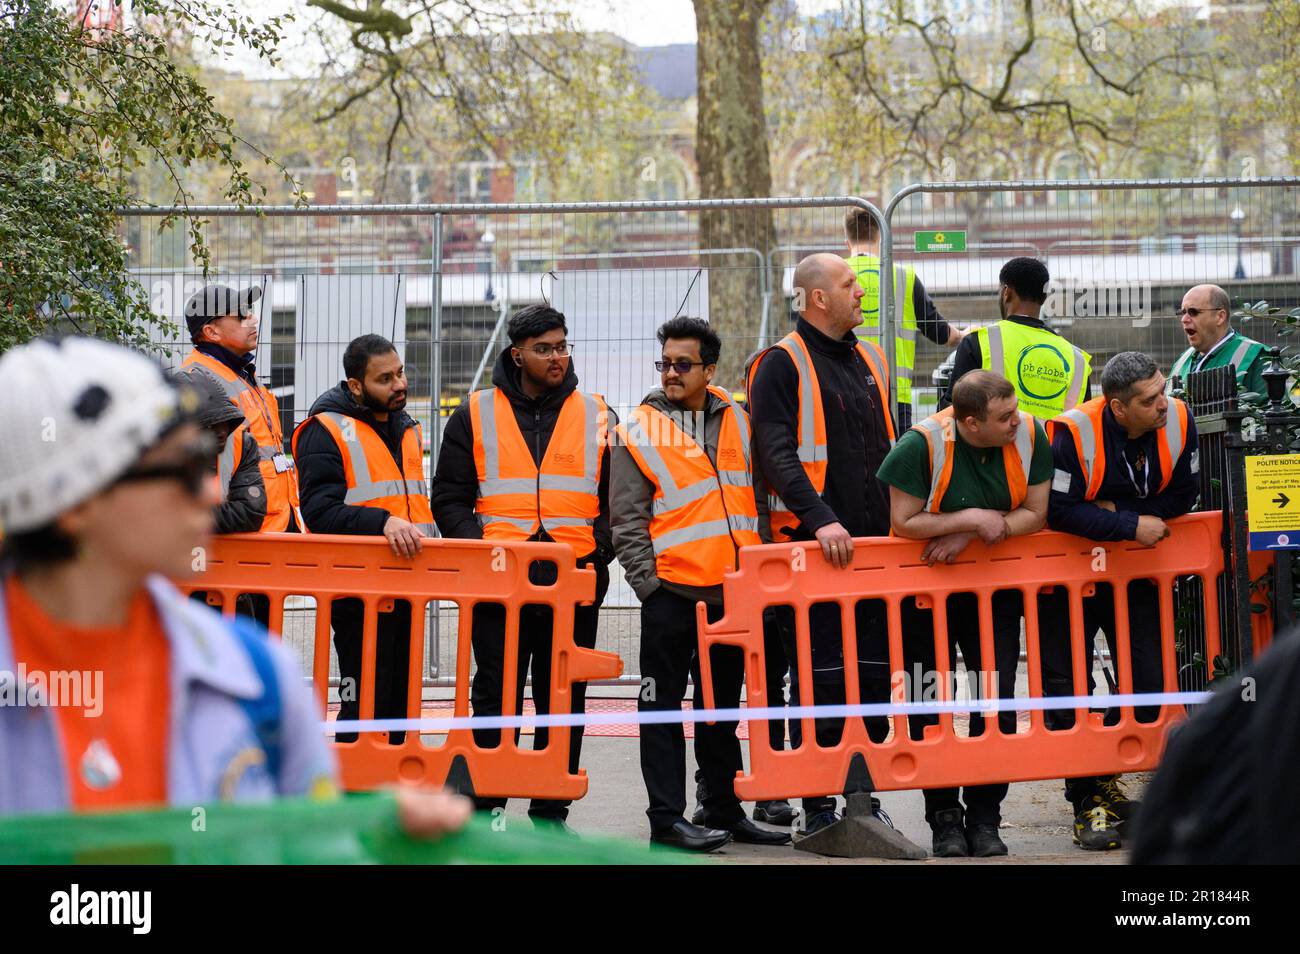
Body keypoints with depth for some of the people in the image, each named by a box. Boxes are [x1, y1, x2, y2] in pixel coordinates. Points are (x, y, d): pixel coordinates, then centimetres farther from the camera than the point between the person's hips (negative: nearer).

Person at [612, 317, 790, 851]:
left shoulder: (738, 424, 10)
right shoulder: (639, 432, -3)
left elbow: (757, 501, 16)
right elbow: (627, 521, -5)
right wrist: (648, 583, -10)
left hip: (732, 593, 5)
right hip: (671, 592, -4)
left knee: (722, 710, 13)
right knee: (664, 709, 0)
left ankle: (724, 812, 22)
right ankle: (667, 819, 3)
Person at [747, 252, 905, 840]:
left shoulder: (869, 361, 17)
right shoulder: (781, 366, -5)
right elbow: (776, 455, -15)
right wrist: (820, 519, -26)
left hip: (874, 546, 6)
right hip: (811, 548, -6)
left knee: (875, 676, 8)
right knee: (820, 681, -4)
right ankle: (818, 808, 3)